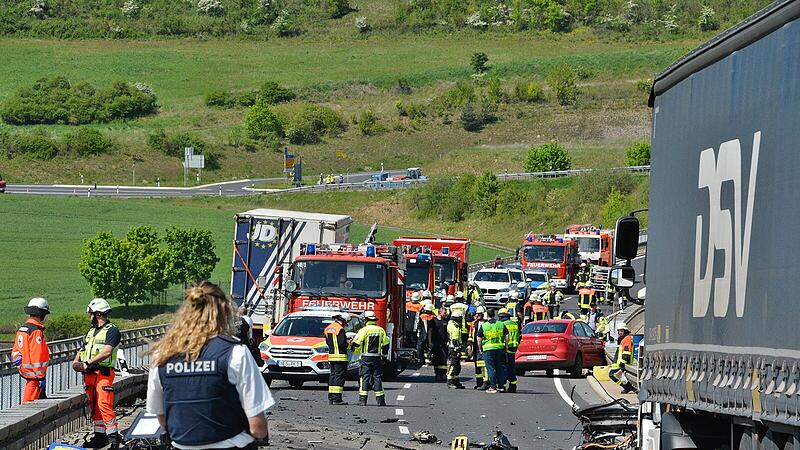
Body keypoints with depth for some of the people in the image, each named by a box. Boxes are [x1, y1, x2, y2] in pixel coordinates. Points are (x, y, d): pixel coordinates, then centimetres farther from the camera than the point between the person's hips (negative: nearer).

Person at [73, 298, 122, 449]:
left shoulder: (112, 331, -6)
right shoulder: (91, 332, 21)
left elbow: (106, 352, -18)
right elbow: (82, 350, 21)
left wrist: (88, 363, -20)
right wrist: (76, 362, 0)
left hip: (104, 373, -8)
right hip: (89, 374, 8)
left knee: (104, 405, -15)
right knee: (95, 406, 8)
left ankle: (114, 437, -12)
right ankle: (100, 436, 13)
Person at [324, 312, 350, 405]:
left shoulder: (328, 328, 12)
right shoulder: (340, 329, -15)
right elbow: (342, 343, -20)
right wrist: (348, 344, 0)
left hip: (331, 355, 8)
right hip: (340, 357, -8)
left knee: (333, 375, 16)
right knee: (339, 377, -6)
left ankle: (331, 397, 17)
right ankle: (336, 398, -10)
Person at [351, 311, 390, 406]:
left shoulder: (363, 330, -8)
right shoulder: (381, 330, 5)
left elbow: (355, 344, -8)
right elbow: (385, 345, 11)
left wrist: (355, 350, 13)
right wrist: (384, 356, 21)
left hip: (366, 359, -3)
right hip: (377, 358, 3)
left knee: (364, 378, 0)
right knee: (377, 378, 7)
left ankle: (362, 400, -4)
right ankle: (380, 400, 6)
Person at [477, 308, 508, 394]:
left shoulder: (483, 326, -3)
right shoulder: (501, 324, 4)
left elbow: (479, 339, 0)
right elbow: (507, 337, 5)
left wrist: (480, 348, 12)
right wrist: (506, 346, 14)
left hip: (488, 349, -3)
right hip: (500, 348, 3)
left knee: (491, 368, 0)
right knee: (500, 367, 13)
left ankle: (493, 387, -2)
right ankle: (501, 385, 16)